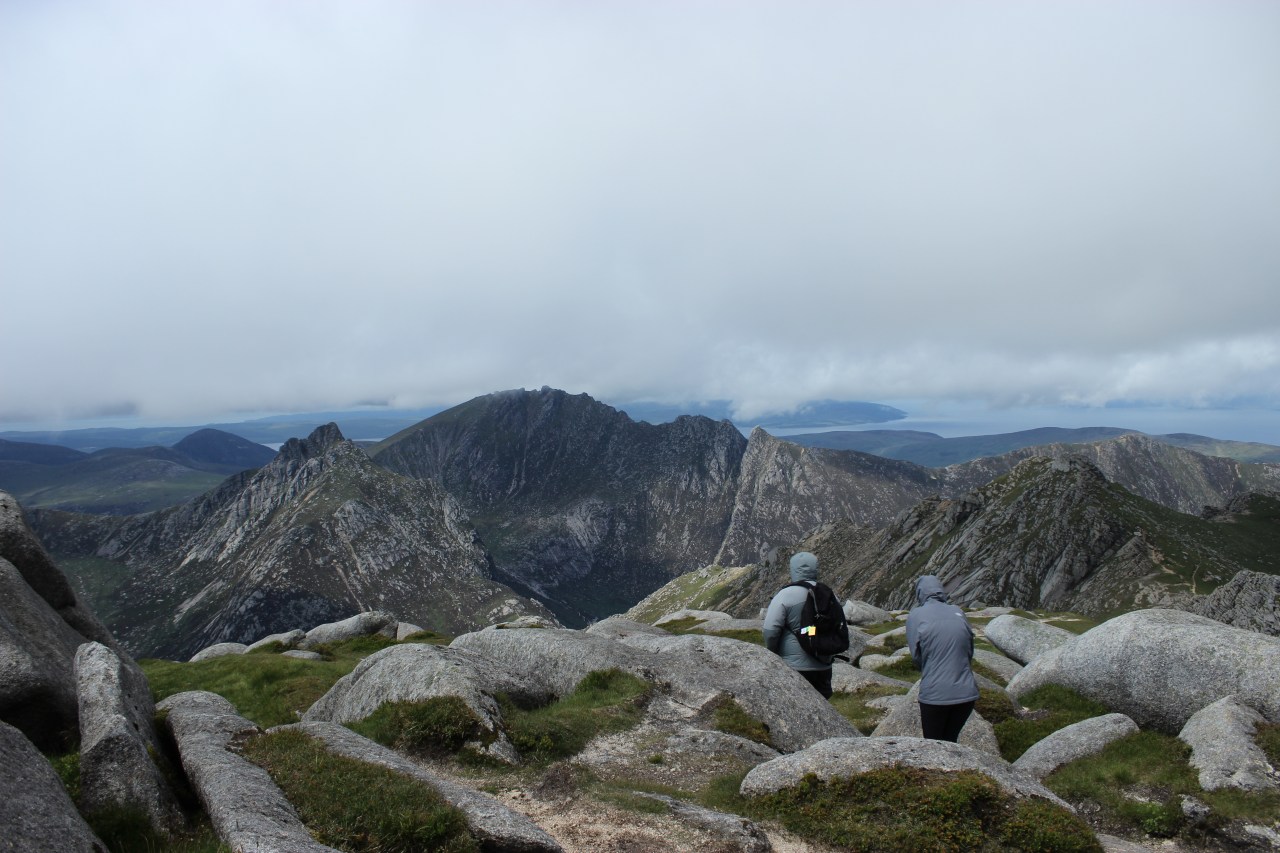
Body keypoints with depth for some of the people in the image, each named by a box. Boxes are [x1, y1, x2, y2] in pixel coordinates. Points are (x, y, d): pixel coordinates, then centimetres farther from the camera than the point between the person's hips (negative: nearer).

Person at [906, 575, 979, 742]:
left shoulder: (916, 615, -7)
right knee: (951, 740, 23)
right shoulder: (958, 612, 4)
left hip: (935, 695, -4)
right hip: (966, 693, 4)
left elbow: (917, 656, -3)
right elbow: (970, 652, 9)